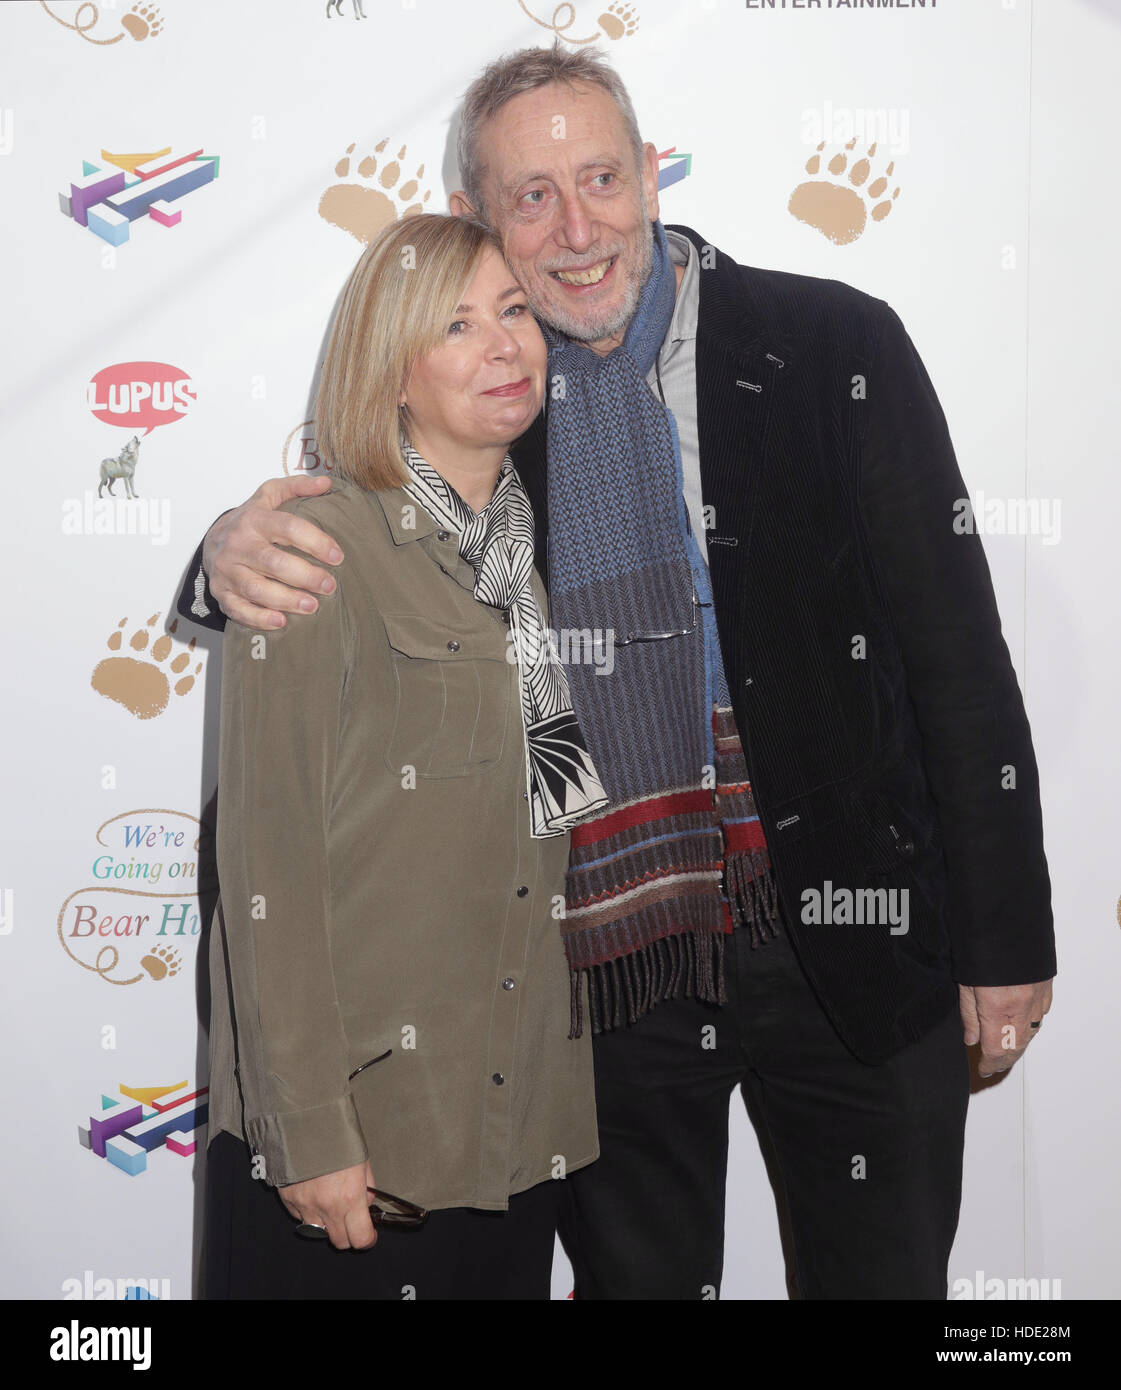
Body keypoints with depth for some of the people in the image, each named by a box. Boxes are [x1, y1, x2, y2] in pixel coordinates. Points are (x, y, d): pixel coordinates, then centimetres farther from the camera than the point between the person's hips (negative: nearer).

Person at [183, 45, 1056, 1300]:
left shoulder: (835, 348, -6)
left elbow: (957, 653, -5)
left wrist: (1006, 942, -4)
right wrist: (237, 553, -20)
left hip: (852, 947, -1)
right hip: (606, 958, 2)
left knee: (881, 1275, 15)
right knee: (636, 1275, 19)